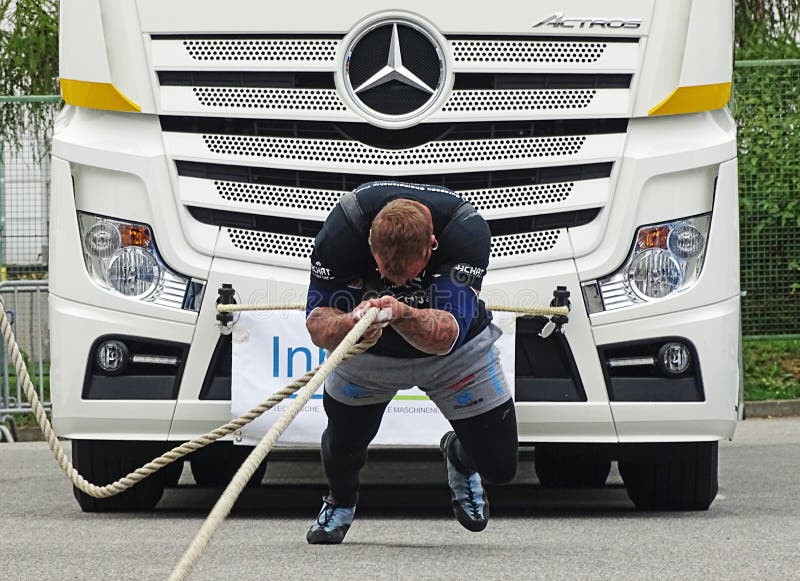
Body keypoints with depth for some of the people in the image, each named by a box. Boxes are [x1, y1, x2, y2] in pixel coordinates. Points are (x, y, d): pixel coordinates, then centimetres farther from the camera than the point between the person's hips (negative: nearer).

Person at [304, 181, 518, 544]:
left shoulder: (466, 229, -38)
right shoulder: (343, 228, -35)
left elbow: (446, 336, -45)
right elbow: (318, 324, -32)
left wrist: (403, 316, -65)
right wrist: (350, 324, -55)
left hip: (455, 351, 0)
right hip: (367, 348, 0)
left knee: (499, 466, -3)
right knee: (341, 450, 0)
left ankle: (459, 456, 36)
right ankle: (341, 500, 38)